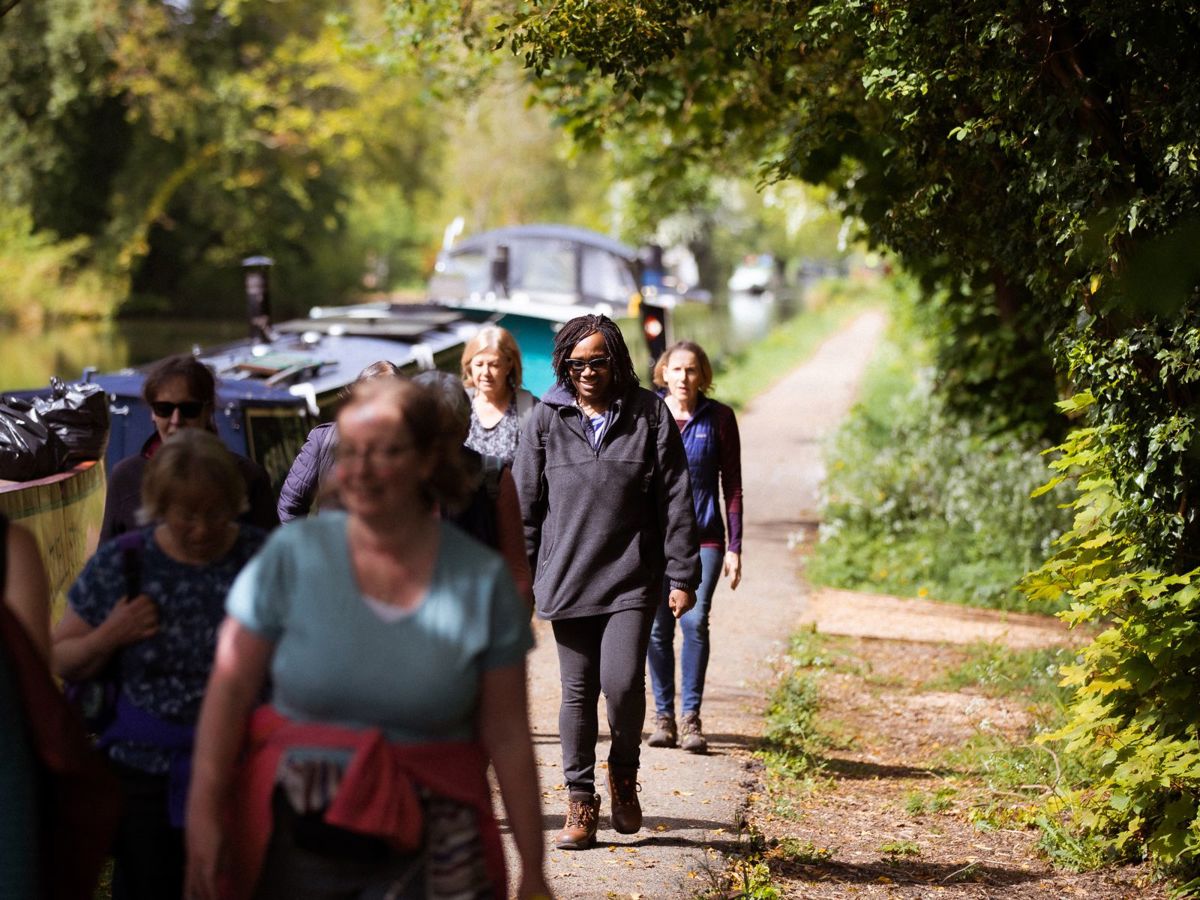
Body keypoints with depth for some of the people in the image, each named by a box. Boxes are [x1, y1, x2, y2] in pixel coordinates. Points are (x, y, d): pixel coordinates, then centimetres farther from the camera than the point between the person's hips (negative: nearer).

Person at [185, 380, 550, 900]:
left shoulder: (484, 579, 1)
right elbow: (229, 687, -2)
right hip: (296, 835, 0)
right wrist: (203, 813, -9)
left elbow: (507, 736, 2)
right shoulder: (292, 555, 0)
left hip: (426, 851, 0)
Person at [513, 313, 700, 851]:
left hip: (631, 578, -2)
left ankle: (624, 774, 14)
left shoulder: (649, 415, 2)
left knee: (622, 682, -14)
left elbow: (675, 501, 2)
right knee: (578, 692, 6)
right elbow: (524, 505, 7)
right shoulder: (547, 420, 5)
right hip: (566, 578, 2)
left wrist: (682, 576, -2)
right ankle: (580, 803, 15)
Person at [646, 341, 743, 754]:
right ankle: (664, 716, 11)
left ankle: (691, 717, -5)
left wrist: (735, 546, 1)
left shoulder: (719, 418, 3)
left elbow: (732, 486, 5)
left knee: (694, 621, -12)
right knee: (658, 628, 1)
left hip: (703, 537, -1)